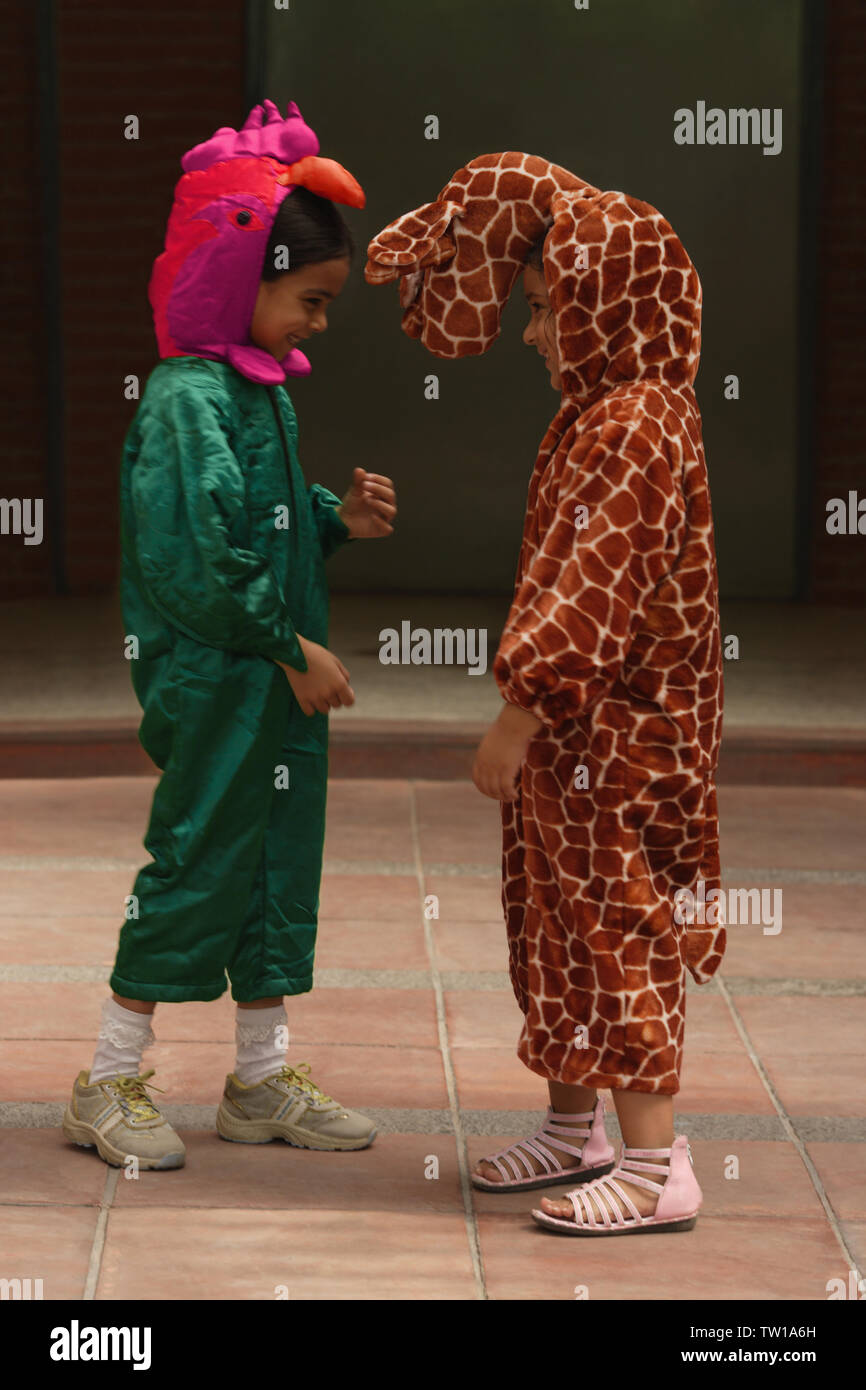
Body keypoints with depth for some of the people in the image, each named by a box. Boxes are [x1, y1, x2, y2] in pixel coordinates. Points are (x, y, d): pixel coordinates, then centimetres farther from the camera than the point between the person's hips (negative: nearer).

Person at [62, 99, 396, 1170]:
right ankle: (110, 1087, 11)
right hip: (214, 683, -9)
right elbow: (196, 559, -24)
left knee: (279, 862, 14)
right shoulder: (187, 399, -19)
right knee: (196, 864, -1)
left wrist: (338, 519, 1)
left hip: (281, 680, 9)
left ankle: (263, 1080, 25)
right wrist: (293, 648, -18)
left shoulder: (264, 388, 10)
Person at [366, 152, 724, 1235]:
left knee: (617, 924, -7)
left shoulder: (637, 430, -20)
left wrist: (519, 713, -22)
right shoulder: (601, 410, 9)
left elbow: (593, 594, -24)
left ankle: (657, 1166, -3)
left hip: (613, 738, -10)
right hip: (577, 737, 10)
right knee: (562, 923, 16)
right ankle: (575, 1127, 28)